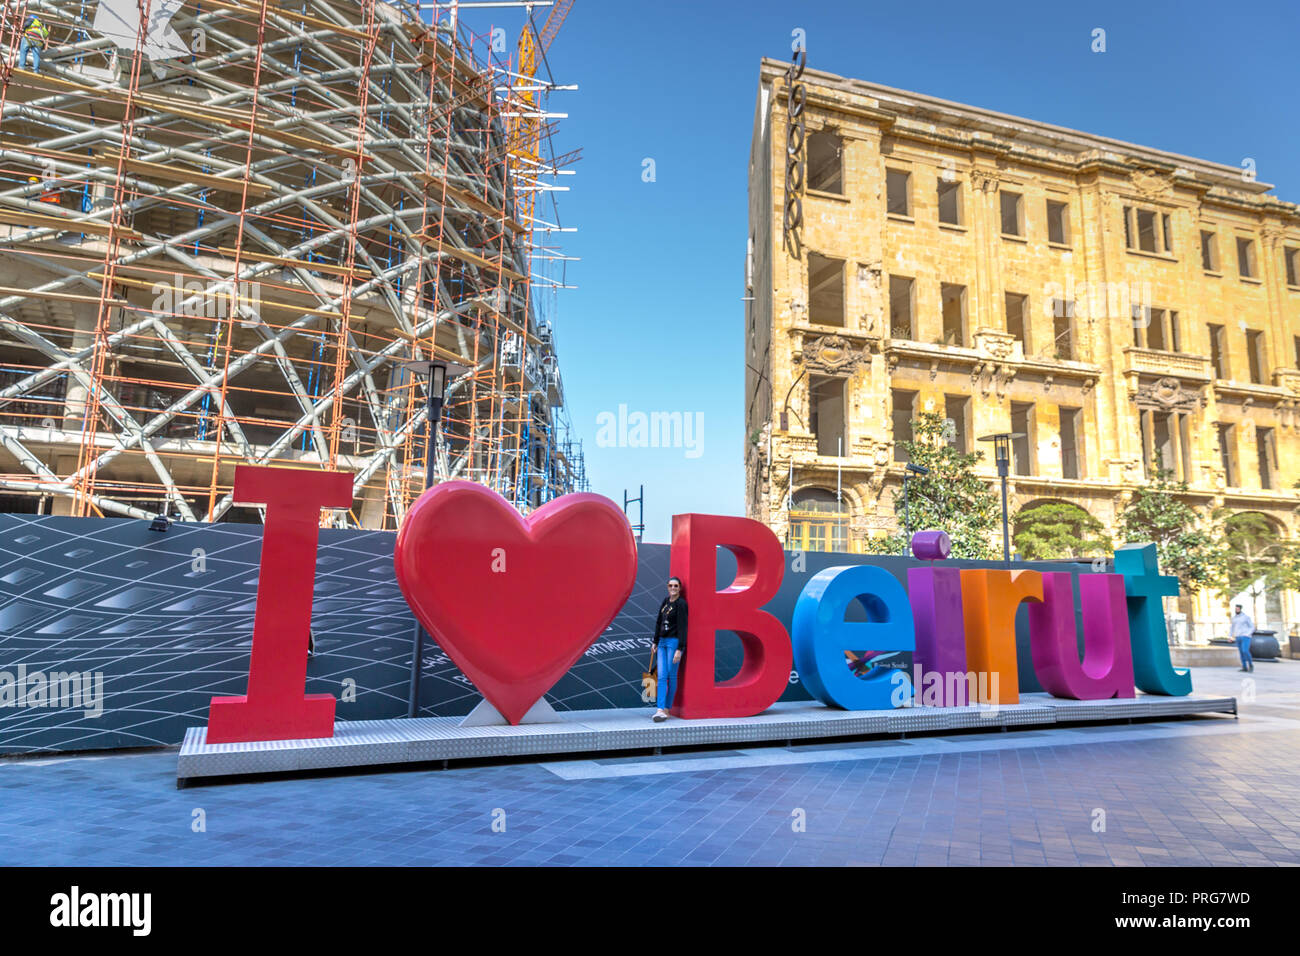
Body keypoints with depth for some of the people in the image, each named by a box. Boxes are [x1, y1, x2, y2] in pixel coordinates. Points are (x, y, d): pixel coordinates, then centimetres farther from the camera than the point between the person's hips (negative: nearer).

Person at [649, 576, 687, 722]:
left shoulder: (681, 604, -10)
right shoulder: (665, 601, 11)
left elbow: (682, 627, -15)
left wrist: (680, 649, -19)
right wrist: (655, 642, 17)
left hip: (674, 642, -7)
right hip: (662, 642, 7)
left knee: (671, 676, 1)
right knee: (662, 677, -2)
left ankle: (667, 709, 9)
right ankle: (660, 710, -7)